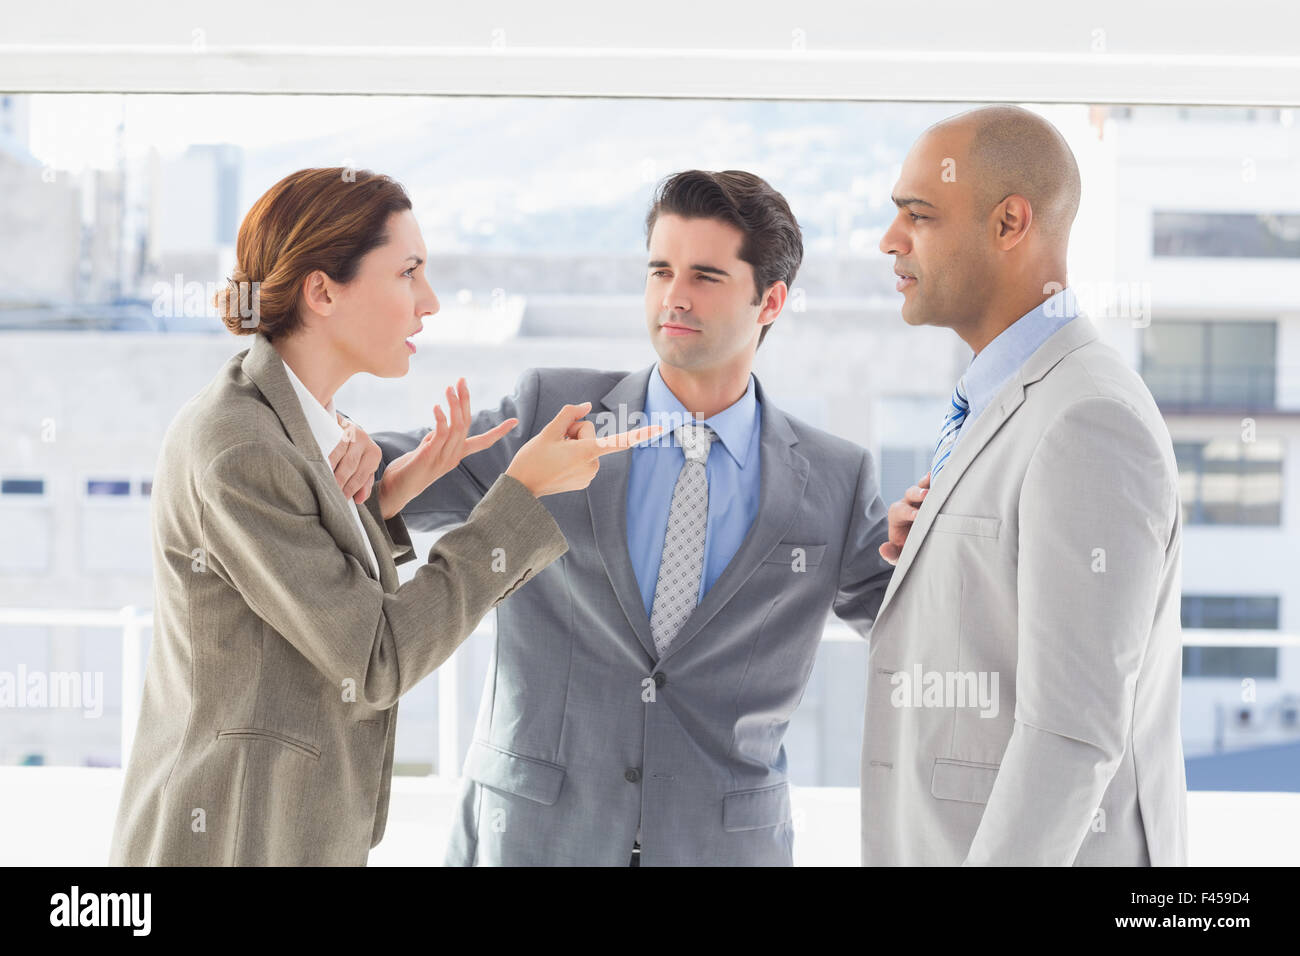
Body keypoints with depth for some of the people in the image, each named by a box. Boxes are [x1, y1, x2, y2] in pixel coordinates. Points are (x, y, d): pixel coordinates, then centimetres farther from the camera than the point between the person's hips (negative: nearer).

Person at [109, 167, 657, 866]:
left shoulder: (295, 426, 8)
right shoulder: (234, 454, -21)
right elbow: (374, 664, -19)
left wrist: (387, 496, 1)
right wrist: (522, 491, -16)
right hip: (230, 846, -9)